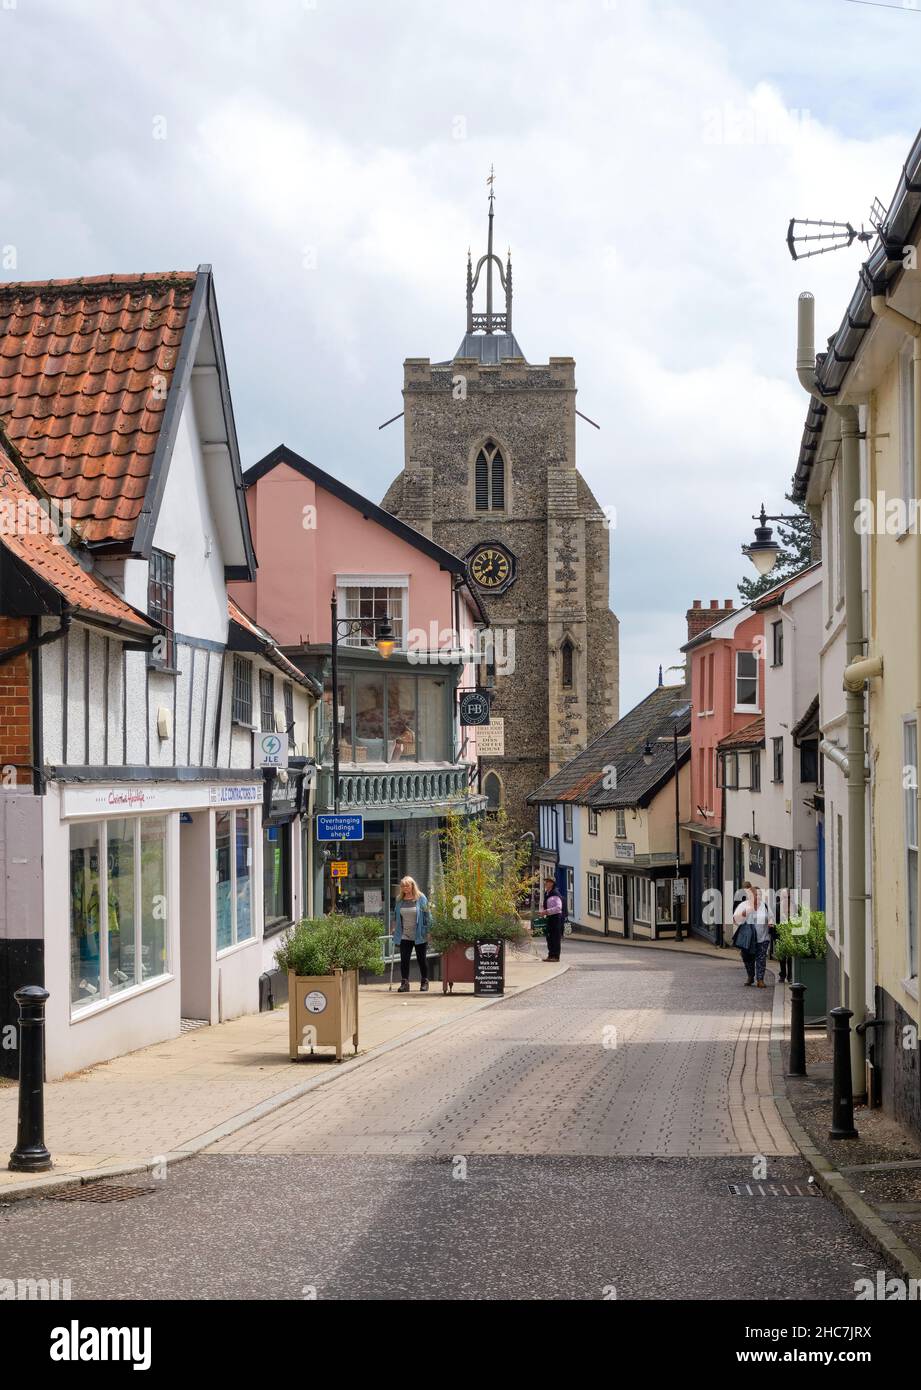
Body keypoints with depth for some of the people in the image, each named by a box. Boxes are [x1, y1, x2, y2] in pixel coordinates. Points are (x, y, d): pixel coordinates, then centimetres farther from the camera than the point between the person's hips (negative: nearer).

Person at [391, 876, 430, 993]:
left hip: (419, 936, -3)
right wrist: (394, 929, 6)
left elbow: (426, 916, -4)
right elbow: (395, 916, 14)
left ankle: (424, 982, 19)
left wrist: (427, 932, -8)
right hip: (404, 936, 3)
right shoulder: (399, 901, 7)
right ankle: (404, 982, -1)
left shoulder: (421, 899, -4)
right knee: (404, 960, -4)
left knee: (421, 960, 7)